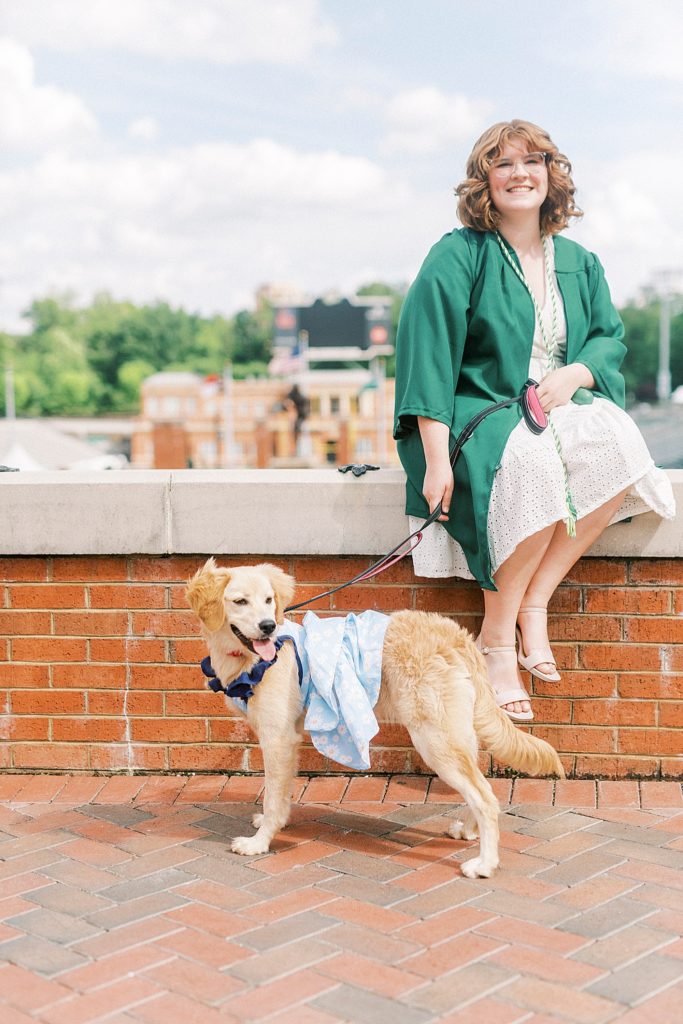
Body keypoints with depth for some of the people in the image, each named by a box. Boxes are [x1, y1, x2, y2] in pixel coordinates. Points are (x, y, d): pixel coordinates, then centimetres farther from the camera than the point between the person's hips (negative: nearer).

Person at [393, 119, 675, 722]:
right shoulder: (457, 258, -4)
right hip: (475, 412, -5)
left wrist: (576, 373, -10)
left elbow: (611, 337, 15)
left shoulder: (578, 263, 14)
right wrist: (436, 459, -22)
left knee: (618, 443, -28)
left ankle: (533, 604, -21)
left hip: (559, 407, 5)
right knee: (535, 465, -37)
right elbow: (428, 357, -12)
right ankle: (495, 639, -22)